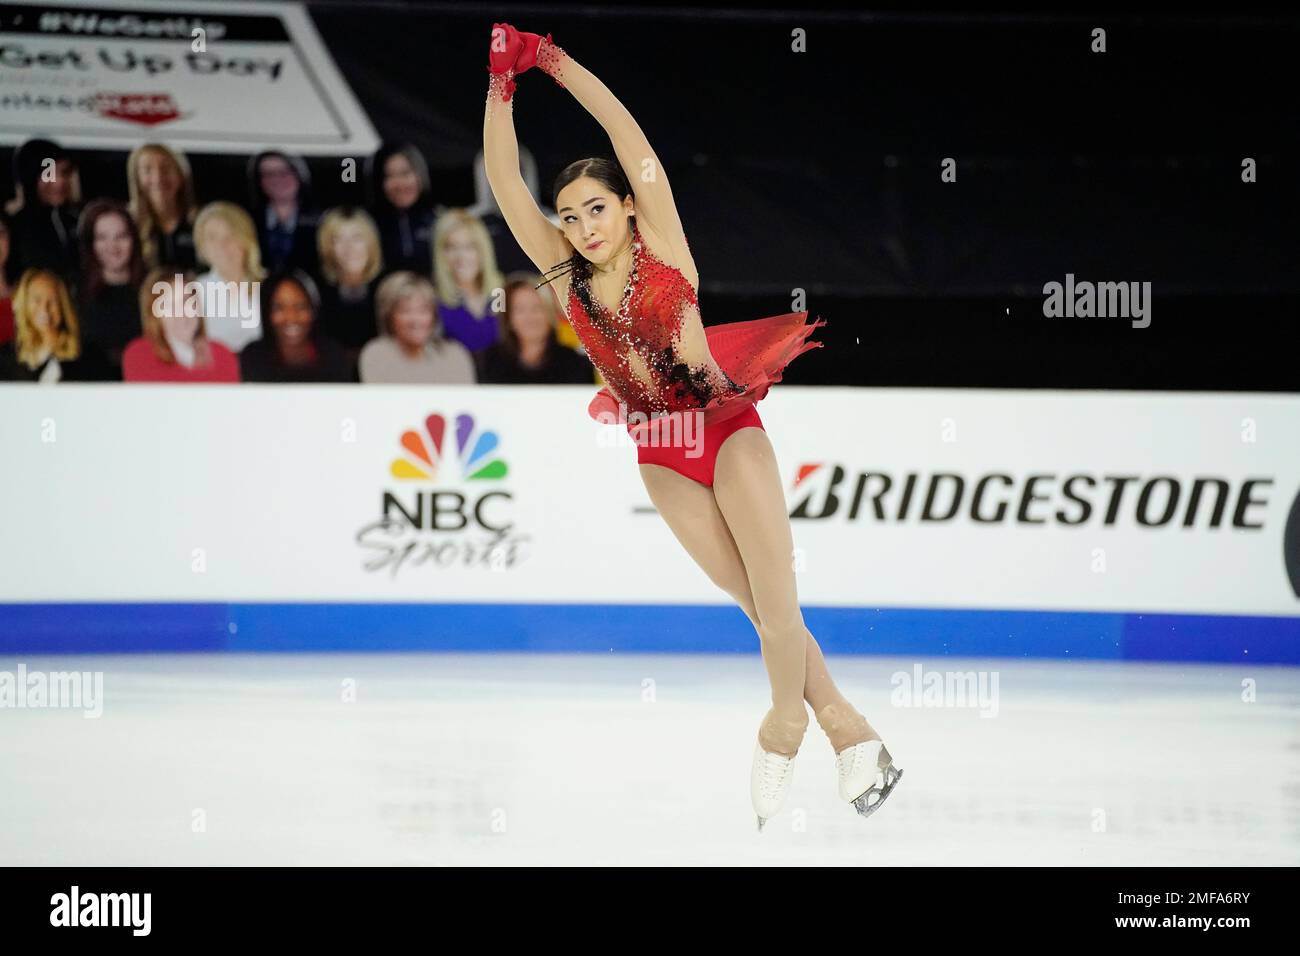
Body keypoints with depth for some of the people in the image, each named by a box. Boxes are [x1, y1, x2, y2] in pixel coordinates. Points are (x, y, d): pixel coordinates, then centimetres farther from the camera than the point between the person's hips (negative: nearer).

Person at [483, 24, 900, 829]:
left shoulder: (662, 245, -9)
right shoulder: (566, 277, -1)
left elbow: (625, 131, -17)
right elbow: (506, 183, -7)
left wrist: (556, 61, -19)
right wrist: (503, 88, -14)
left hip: (728, 426, -3)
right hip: (662, 458, 3)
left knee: (776, 594, -10)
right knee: (755, 602, 3)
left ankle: (787, 721, 9)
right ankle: (848, 727, 10)